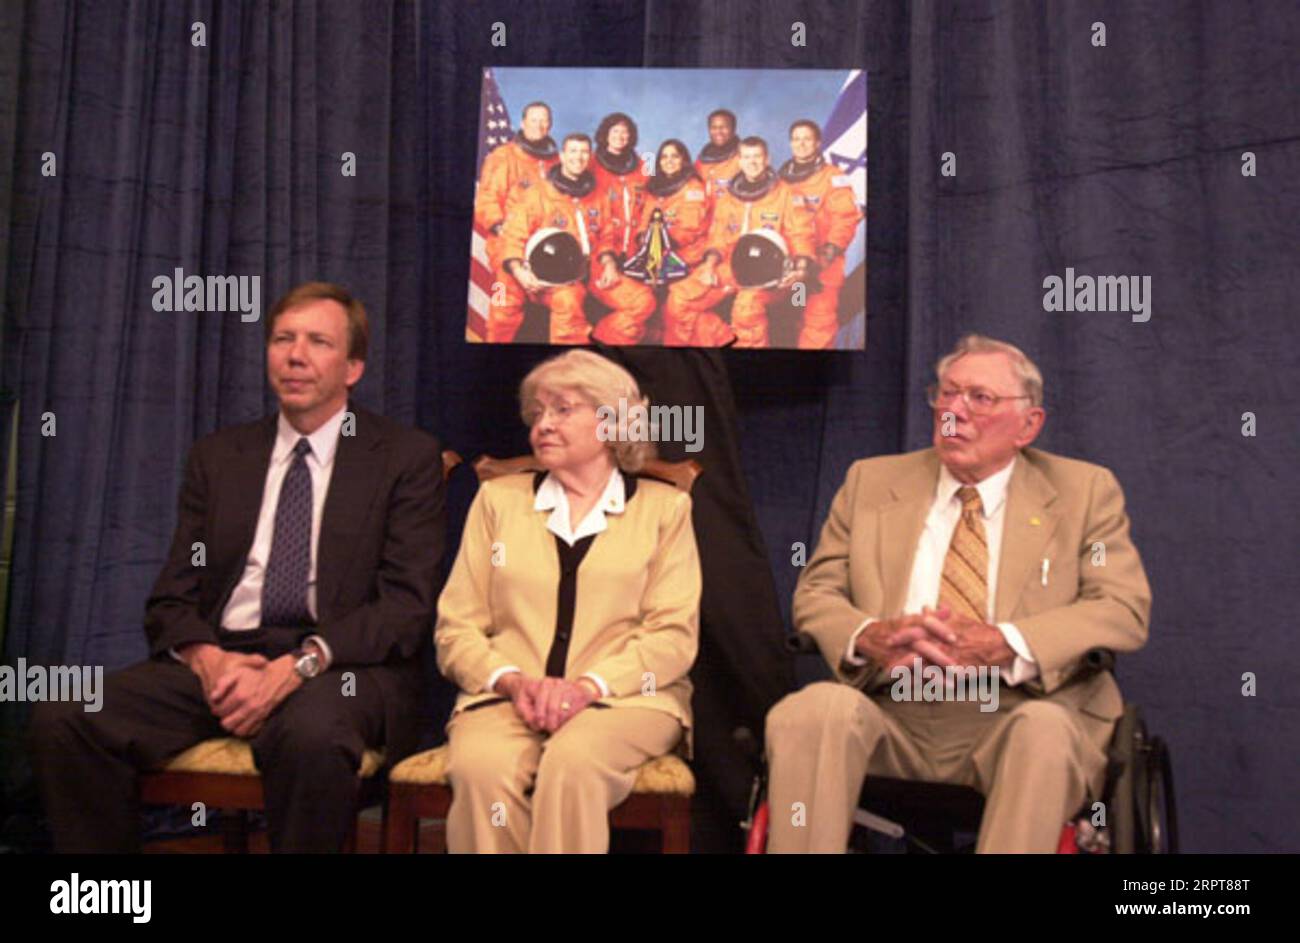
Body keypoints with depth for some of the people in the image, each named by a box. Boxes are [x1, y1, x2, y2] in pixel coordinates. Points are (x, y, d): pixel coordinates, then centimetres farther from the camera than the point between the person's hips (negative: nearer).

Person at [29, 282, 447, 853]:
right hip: (219, 660, 4)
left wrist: (300, 664, -18)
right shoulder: (217, 457, 17)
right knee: (62, 720, -20)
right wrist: (205, 658, -11)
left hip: (339, 663, -4)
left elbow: (407, 604, -4)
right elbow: (172, 597, 13)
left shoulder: (407, 457, 5)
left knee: (310, 733, -38)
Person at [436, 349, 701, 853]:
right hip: (506, 698, 2)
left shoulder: (664, 507, 14)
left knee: (572, 762, -36)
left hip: (624, 698, -1)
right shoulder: (498, 499, 20)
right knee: (481, 769, -33)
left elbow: (674, 635, 3)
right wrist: (514, 681, -8)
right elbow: (456, 627, 12)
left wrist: (588, 686, -13)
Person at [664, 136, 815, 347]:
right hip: (730, 266, 5)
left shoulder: (784, 193, 4)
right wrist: (710, 263, -4)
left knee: (747, 304, -37)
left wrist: (801, 266, -19)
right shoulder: (727, 197, 17)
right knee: (679, 299, -10)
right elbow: (719, 238, 15)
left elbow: (800, 234, -1)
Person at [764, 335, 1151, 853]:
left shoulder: (1085, 491, 10)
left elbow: (1125, 610, -1)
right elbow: (815, 593, 11)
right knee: (811, 709, -30)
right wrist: (868, 637, -14)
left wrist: (1003, 644, -18)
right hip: (891, 709, 2)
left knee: (1047, 730, -35)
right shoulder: (872, 481, 15)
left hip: (1016, 713, -1)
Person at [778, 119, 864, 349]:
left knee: (820, 316, -9)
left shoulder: (832, 177, -2)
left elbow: (845, 217, -9)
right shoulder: (782, 179, 15)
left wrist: (832, 249, -21)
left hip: (821, 260, -5)